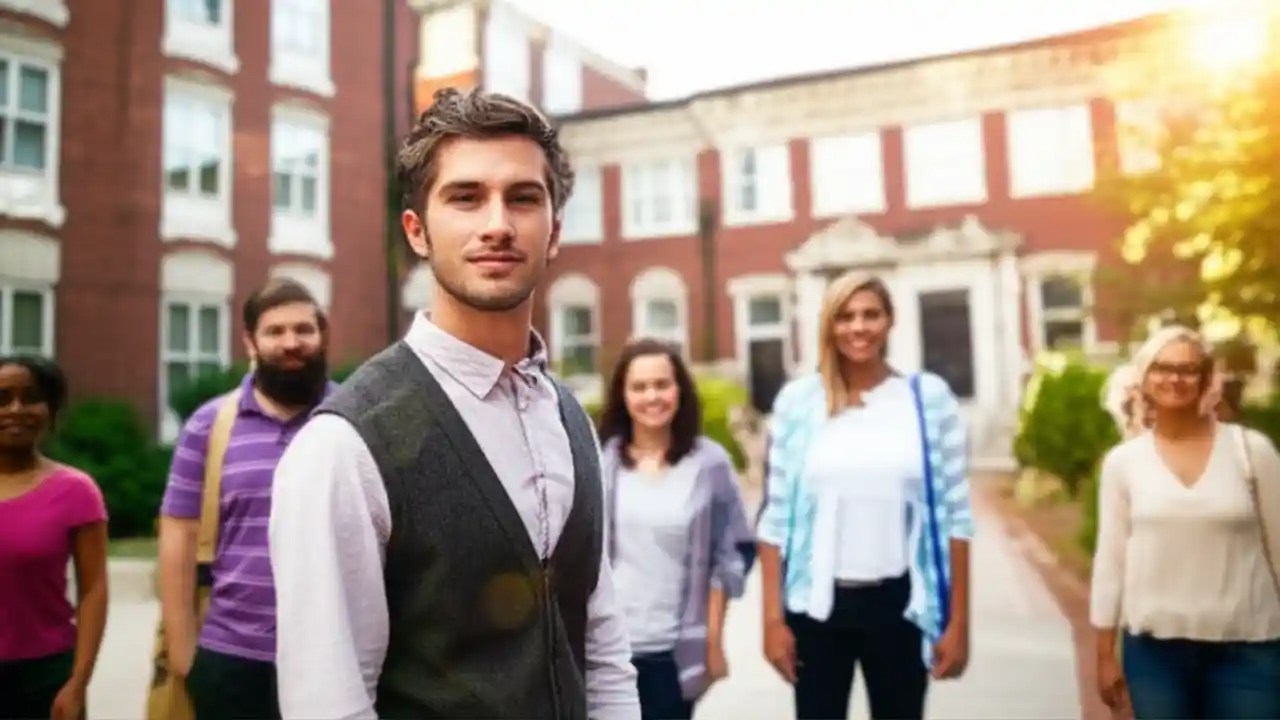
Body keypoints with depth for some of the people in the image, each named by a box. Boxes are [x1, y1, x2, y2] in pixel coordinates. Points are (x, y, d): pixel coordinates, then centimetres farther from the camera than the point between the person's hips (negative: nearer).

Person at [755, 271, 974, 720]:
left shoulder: (930, 397, -1)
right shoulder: (798, 400, -1)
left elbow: (954, 516, 0)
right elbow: (776, 517, 0)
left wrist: (958, 619, -1)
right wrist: (773, 616, -3)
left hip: (899, 603, 0)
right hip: (819, 604, 0)